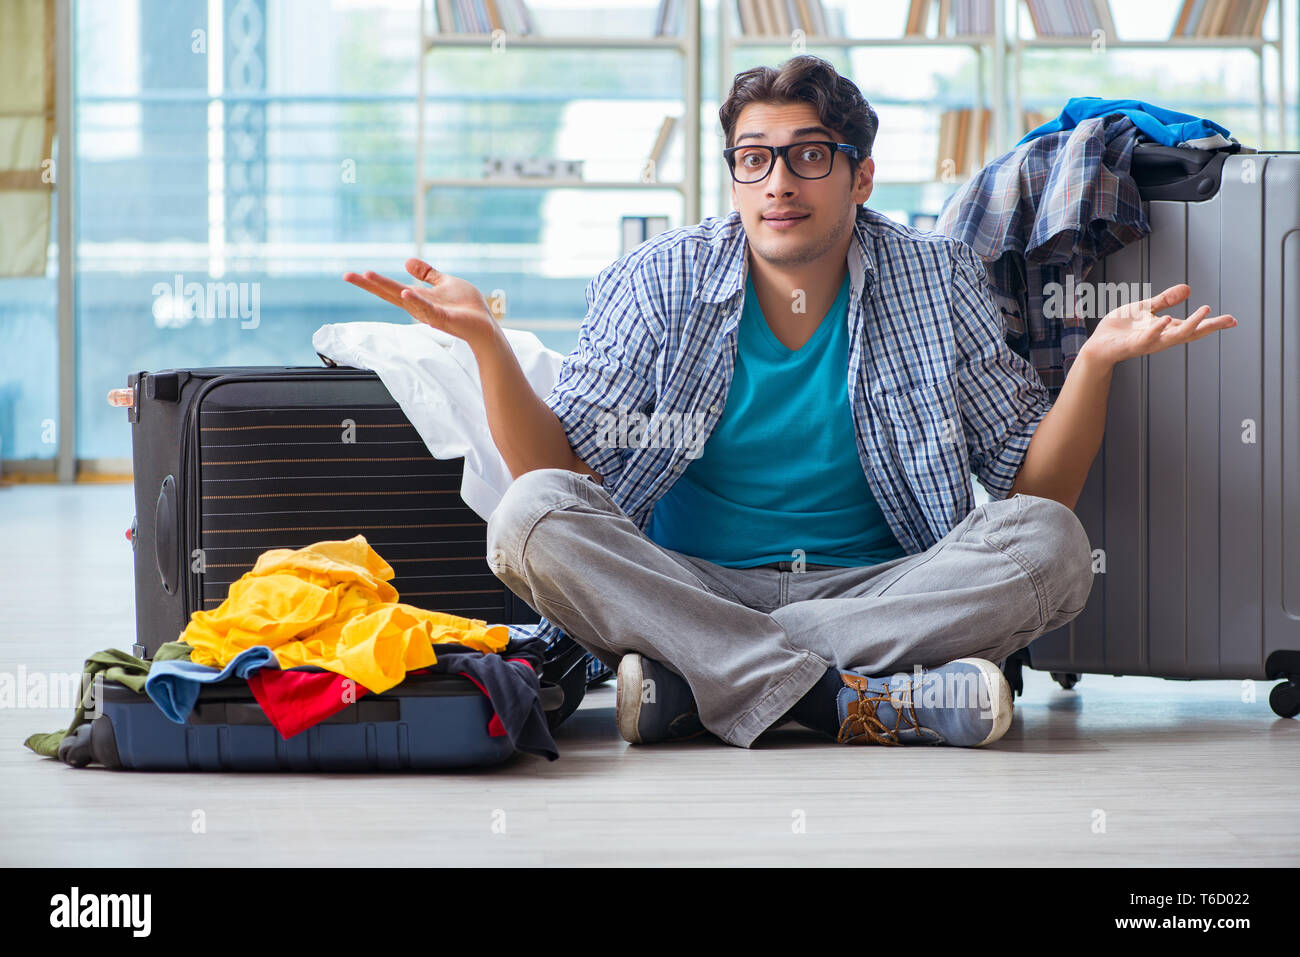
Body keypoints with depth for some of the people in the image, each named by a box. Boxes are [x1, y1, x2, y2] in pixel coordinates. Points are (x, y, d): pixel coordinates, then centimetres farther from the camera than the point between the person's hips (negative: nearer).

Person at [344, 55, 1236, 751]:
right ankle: (856, 703, -35)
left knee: (1051, 544, -26)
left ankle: (693, 685, -31)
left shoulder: (936, 281, 3)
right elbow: (560, 470, -2)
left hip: (879, 591, 0)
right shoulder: (659, 283, 2)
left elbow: (1035, 489, 2)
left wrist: (1096, 361, -14)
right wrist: (487, 342, -15)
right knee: (531, 515, -27)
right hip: (691, 588, 0)